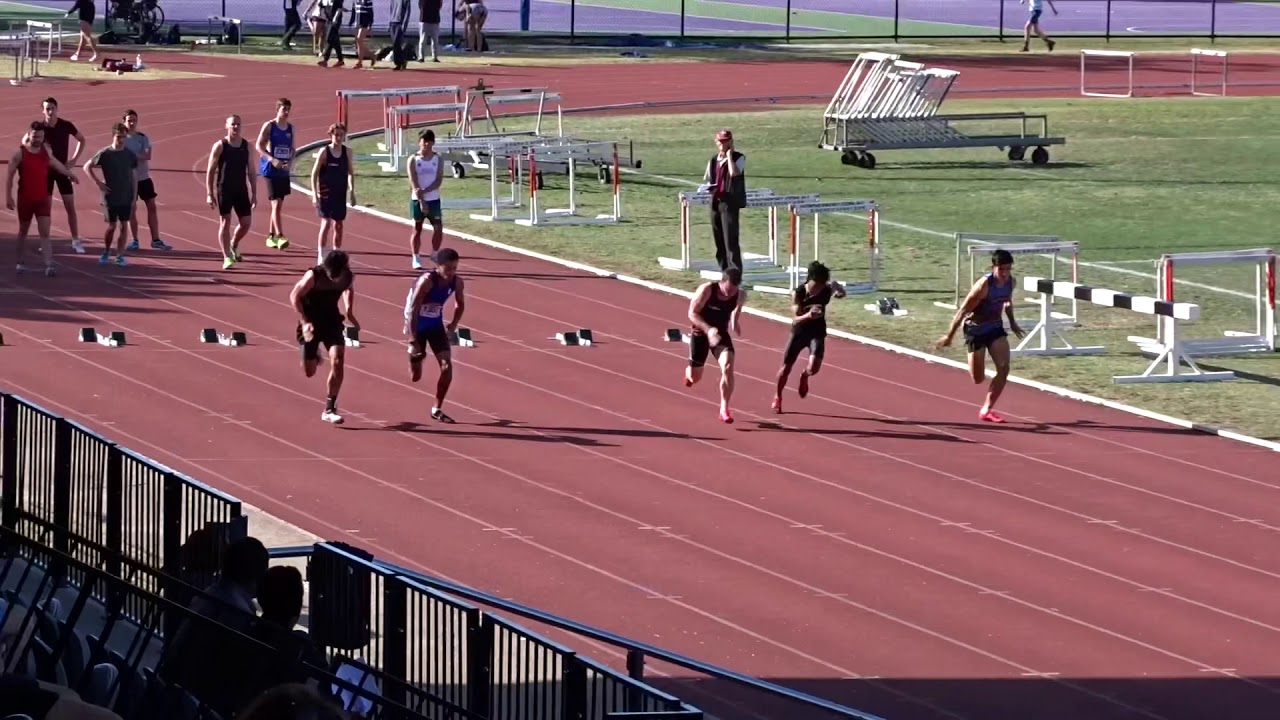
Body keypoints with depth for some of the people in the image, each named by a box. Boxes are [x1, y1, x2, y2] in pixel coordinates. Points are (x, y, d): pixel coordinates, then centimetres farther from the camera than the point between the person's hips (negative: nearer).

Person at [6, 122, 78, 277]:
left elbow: (57, 165, 24)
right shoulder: (20, 154, -9)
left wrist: (70, 175, 36)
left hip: (42, 199, 2)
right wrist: (8, 197, -13)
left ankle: (49, 265, -14)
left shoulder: (45, 152, 4)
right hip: (25, 199, -2)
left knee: (45, 232, -7)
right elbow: (10, 175, -8)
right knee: (23, 231, 12)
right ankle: (21, 263, 26)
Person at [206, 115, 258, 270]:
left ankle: (234, 245, 32)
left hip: (241, 190, 4)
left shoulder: (247, 146, 6)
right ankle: (227, 257, 0)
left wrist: (254, 194, 6)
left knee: (246, 222, 3)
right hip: (224, 190, -4)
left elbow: (251, 172, 10)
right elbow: (210, 171, -4)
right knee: (225, 222, -5)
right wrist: (209, 194, -9)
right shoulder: (220, 146, -5)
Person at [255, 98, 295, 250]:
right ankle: (279, 236, -16)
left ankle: (271, 236, 20)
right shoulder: (269, 126, -6)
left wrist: (290, 162, -5)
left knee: (279, 204, 11)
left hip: (284, 171, 6)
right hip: (270, 170, -6)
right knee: (276, 203, -12)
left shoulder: (290, 128, 10)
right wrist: (272, 160, -21)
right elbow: (259, 146, -9)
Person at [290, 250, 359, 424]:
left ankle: (329, 409, -7)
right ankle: (315, 355, 42)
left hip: (332, 321, 2)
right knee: (309, 372, 2)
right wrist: (304, 322, -22)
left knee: (338, 362, -16)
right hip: (311, 322, -2)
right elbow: (295, 296, -15)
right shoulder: (313, 276, -26)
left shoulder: (348, 277, -15)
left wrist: (349, 311, -2)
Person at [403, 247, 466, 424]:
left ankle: (437, 409, 2)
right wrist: (413, 341, -29)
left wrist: (454, 325, -1)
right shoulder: (426, 281, -29)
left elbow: (460, 304, 11)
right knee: (415, 377, 3)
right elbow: (413, 311, -28)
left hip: (436, 325, 4)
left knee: (447, 366, -11)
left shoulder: (457, 283, -12)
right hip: (418, 325, -4)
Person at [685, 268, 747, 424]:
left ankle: (724, 409, -14)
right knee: (695, 377, 8)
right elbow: (692, 313, -23)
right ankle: (689, 373, 49)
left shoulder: (740, 295, -14)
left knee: (728, 367, -23)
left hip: (721, 334, 2)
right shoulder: (706, 290, -26)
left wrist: (736, 323, -6)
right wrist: (708, 329, -37)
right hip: (701, 333, -2)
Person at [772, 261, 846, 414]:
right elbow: (796, 319, -22)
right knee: (785, 368, 7)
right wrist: (808, 315, -43)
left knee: (814, 367, -20)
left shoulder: (825, 291, -16)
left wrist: (838, 291, -48)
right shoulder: (798, 294, -21)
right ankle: (777, 397, 34)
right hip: (799, 332, 0)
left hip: (817, 332, 0)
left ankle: (804, 377, 19)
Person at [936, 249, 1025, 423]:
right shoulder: (984, 286, -28)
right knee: (978, 379, 1)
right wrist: (949, 336, -16)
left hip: (995, 327, 5)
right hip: (976, 329, -5)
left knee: (1004, 369, -12)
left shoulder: (1011, 282, -9)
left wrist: (1012, 322, 26)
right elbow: (963, 310, -21)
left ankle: (987, 410, -3)